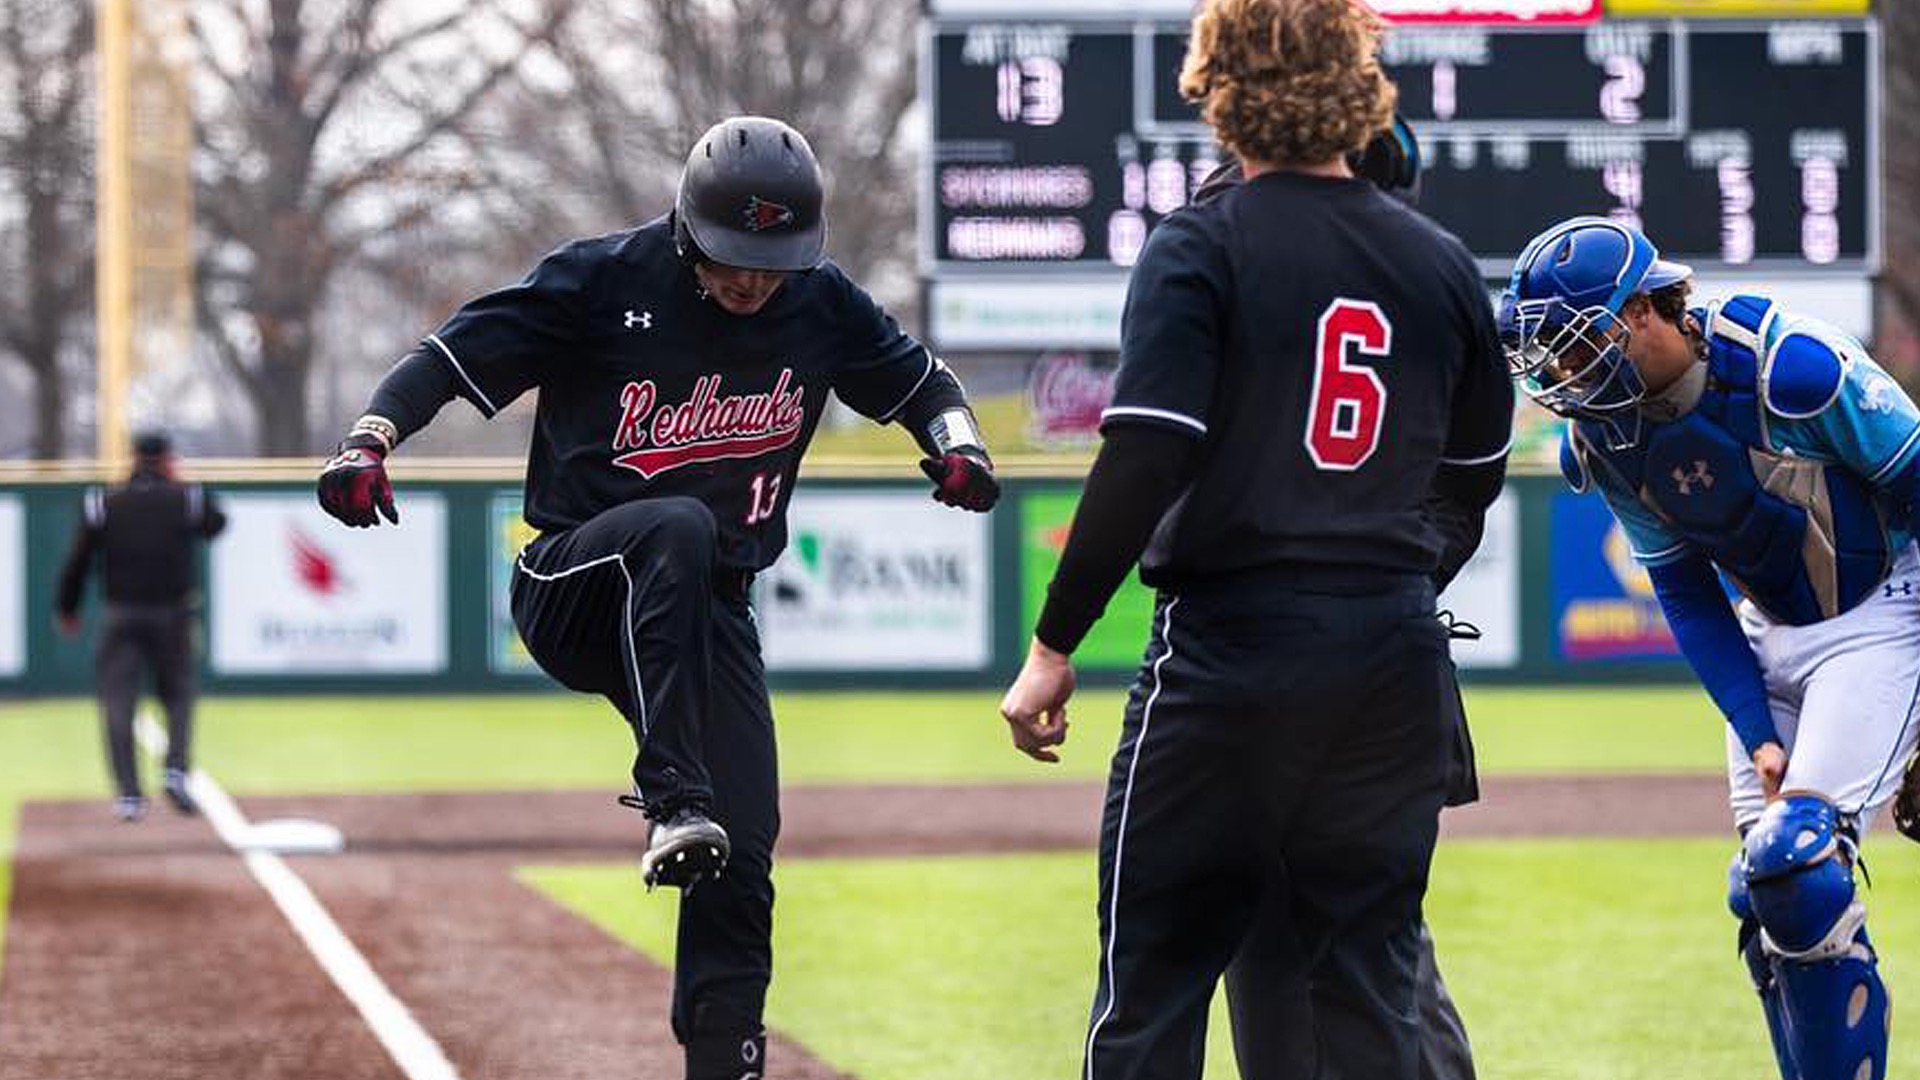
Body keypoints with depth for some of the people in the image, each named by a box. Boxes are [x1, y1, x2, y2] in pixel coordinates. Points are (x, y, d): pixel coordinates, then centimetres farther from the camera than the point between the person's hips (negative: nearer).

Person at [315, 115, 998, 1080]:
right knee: (675, 525, -38)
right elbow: (450, 357, -12)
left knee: (741, 864, -7)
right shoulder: (604, 281, -10)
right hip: (571, 590, -4)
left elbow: (923, 381, 17)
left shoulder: (823, 308, 2)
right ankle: (672, 801, -43)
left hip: (706, 616, 4)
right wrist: (369, 441, -30)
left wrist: (957, 444, -5)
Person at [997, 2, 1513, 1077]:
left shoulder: (1202, 248, -8)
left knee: (1153, 985, 3)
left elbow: (1143, 462, -16)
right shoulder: (1441, 263, 7)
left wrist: (1054, 646, -11)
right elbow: (1477, 477, 17)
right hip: (1396, 659, 4)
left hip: (1229, 651, -4)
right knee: (1369, 987, 8)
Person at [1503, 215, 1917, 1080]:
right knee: (1764, 896, 3)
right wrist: (1755, 735, -7)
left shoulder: (1787, 367, -27)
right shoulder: (1600, 439, -5)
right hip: (1773, 635, 7)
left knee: (1798, 859, -20)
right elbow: (1686, 596, 3)